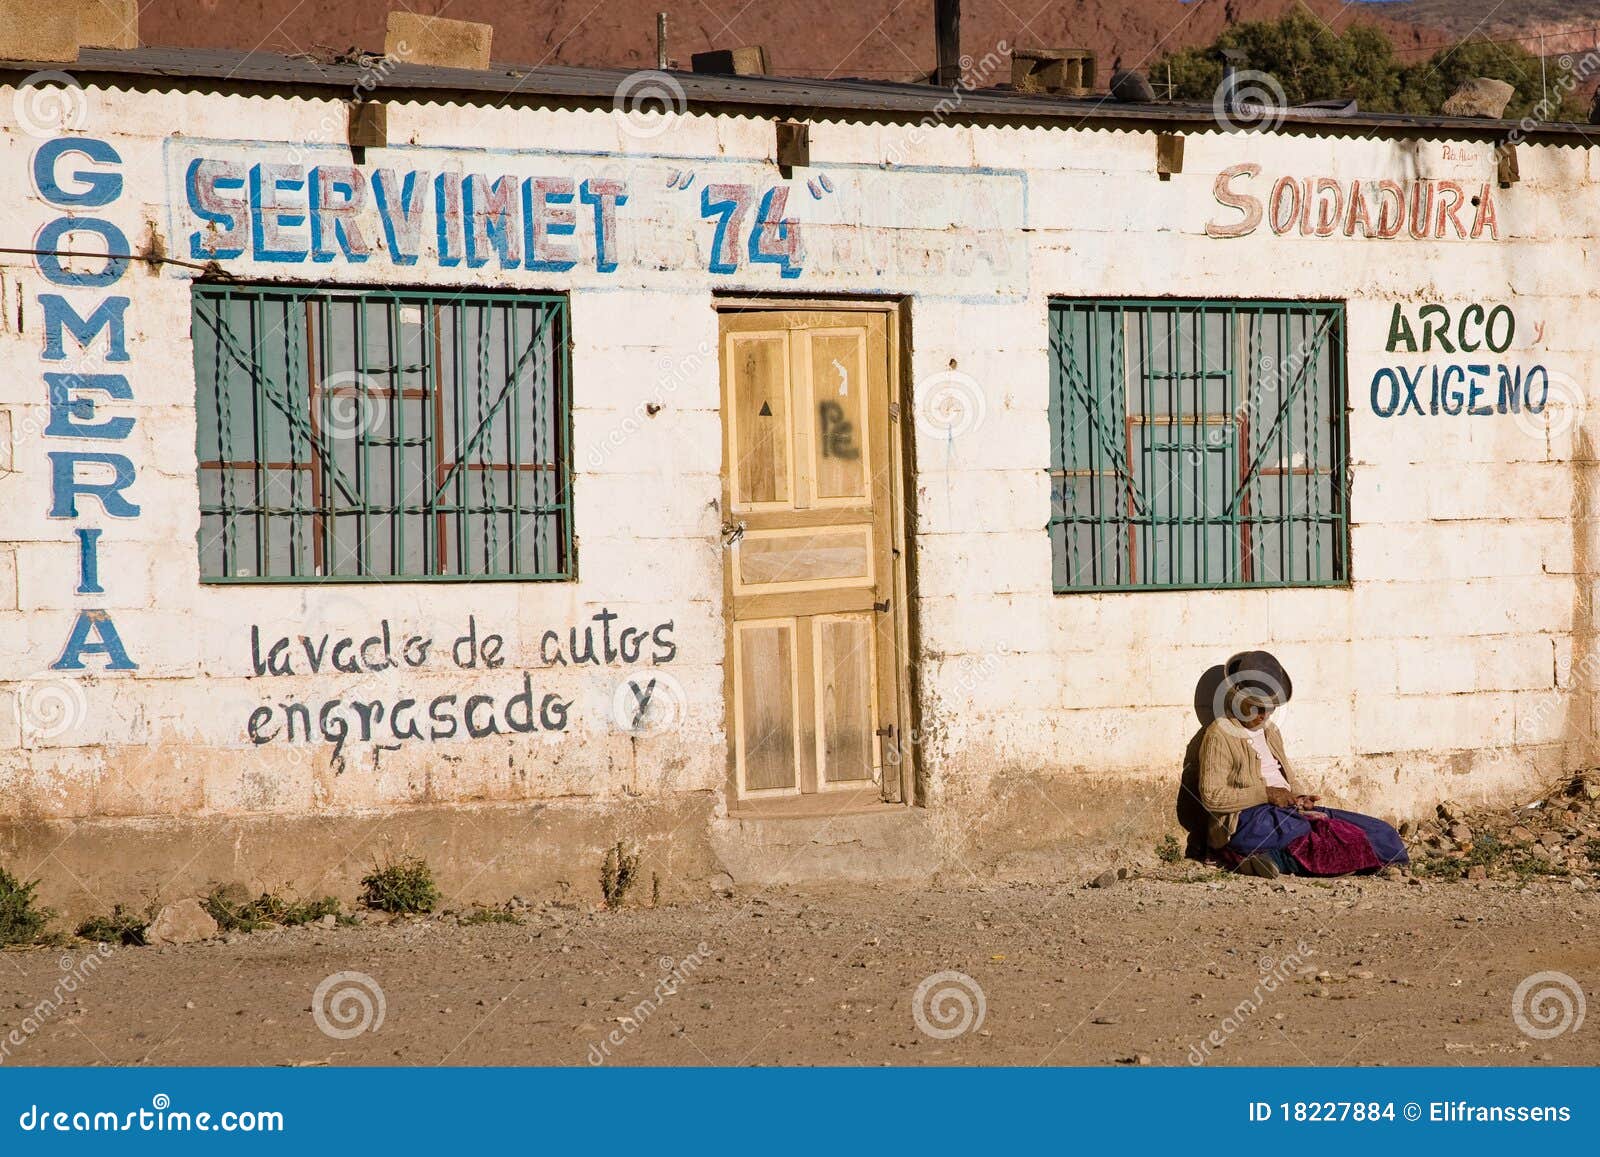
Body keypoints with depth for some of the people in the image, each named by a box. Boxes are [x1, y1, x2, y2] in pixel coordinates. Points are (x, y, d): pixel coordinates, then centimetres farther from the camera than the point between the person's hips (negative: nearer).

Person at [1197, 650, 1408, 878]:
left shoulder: (1269, 731, 23)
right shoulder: (1220, 735, -4)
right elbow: (1211, 797, -13)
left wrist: (1300, 797, 6)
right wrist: (1266, 794, -18)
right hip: (1246, 819, -10)